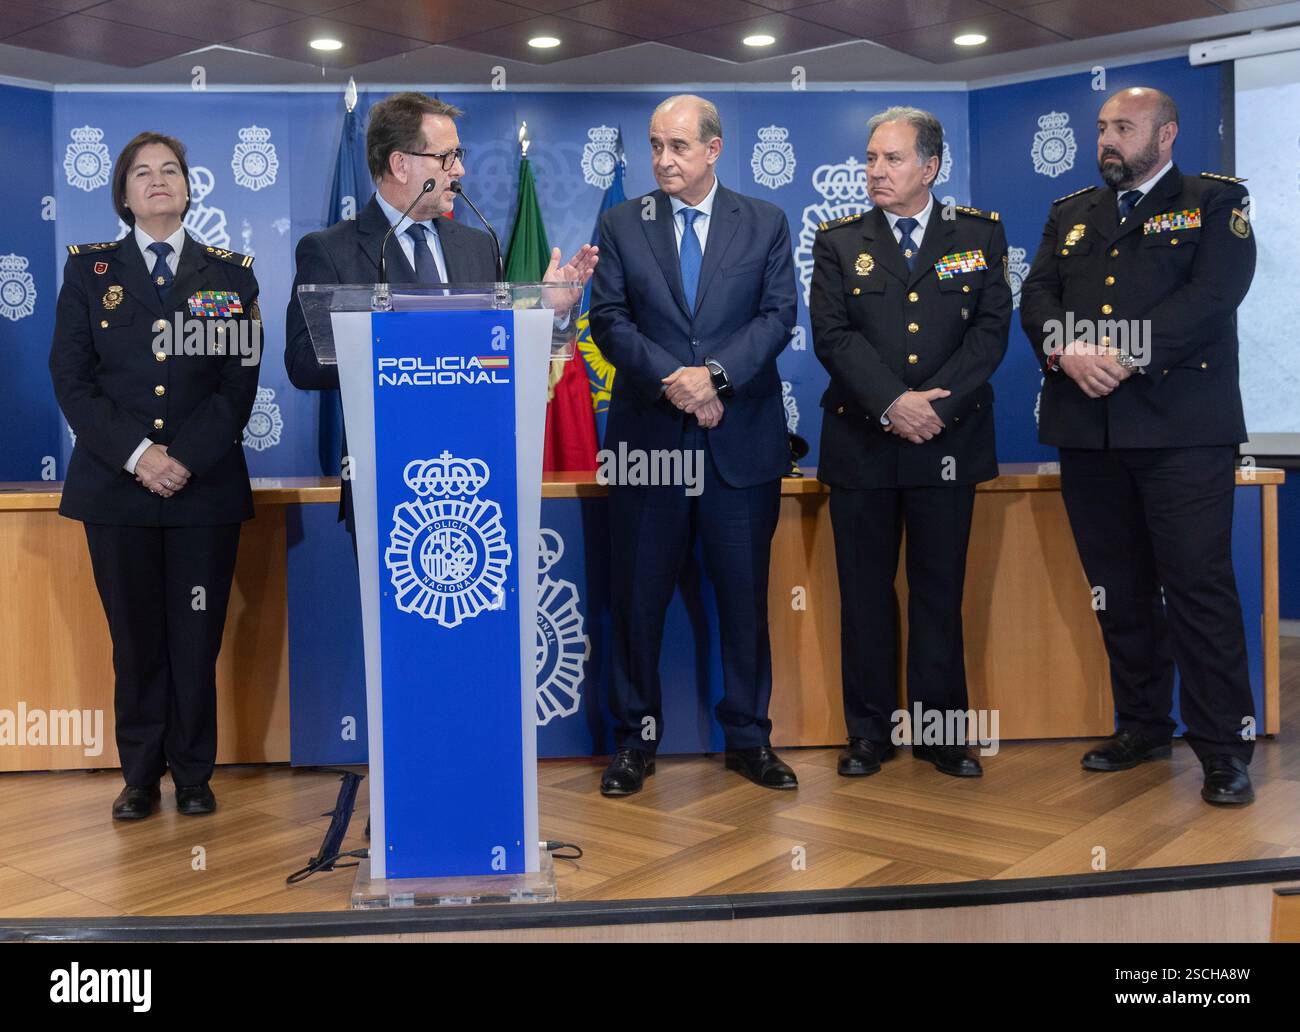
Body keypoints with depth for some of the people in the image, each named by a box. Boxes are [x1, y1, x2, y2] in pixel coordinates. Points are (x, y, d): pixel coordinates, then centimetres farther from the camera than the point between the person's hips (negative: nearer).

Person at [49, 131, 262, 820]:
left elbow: (241, 380, 1)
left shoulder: (230, 273, 9)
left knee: (197, 638, 2)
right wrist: (135, 453, -12)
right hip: (116, 483, 1)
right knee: (135, 637, 6)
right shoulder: (89, 270, 10)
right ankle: (141, 776, 17)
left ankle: (193, 776, 15)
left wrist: (187, 458, -12)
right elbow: (70, 377, 1)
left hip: (206, 484, 0)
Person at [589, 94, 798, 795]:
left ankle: (748, 737, 20)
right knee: (637, 597, 5)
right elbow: (608, 318, -1)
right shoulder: (621, 224, 8)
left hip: (742, 440, 0)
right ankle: (635, 740, 18)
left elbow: (777, 316, -2)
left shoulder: (766, 224, 7)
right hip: (647, 438, 0)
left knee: (744, 595, 7)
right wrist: (671, 380, -15)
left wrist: (715, 374, -17)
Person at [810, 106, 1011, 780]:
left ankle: (940, 729, 17)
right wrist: (892, 404, -17)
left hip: (948, 443, 0)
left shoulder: (979, 235, 7)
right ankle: (870, 731, 16)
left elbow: (991, 328, -2)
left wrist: (935, 403, -15)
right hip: (861, 442, 0)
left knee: (940, 590, 6)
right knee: (865, 592, 5)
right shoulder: (838, 243, 7)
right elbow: (832, 337, -4)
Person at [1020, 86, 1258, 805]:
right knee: (1117, 588, 10)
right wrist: (1068, 353, -13)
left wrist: (1127, 357, -18)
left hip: (1182, 427, -4)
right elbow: (1036, 298, 8)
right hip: (1087, 428, 5)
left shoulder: (1215, 203, 6)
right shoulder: (1070, 214, 20)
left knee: (1199, 584, -7)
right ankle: (1141, 726, 22)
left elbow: (1212, 296, -9)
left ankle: (1223, 747, 1)